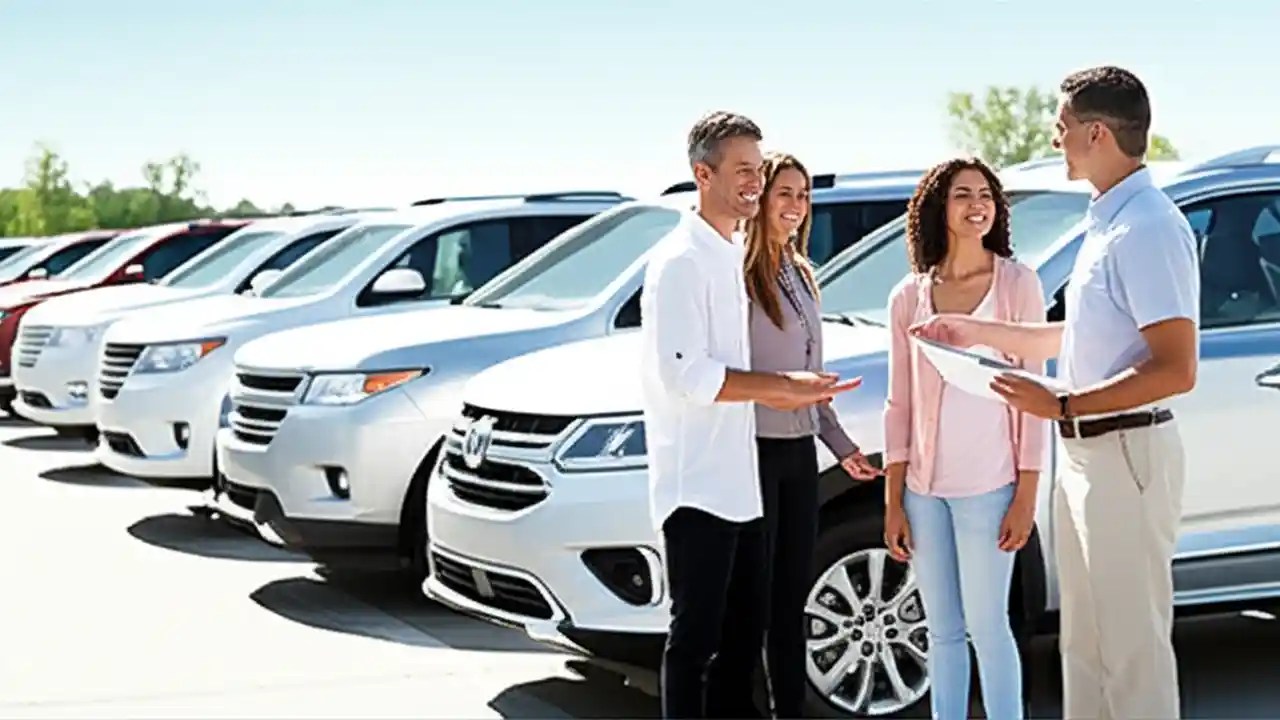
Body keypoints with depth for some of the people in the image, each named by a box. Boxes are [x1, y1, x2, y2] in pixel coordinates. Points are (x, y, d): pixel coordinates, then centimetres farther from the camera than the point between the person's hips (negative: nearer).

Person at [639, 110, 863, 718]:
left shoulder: (733, 255, 16)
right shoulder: (680, 261, -13)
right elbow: (684, 374, -21)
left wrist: (789, 390, 6)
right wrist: (778, 387, -18)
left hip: (738, 480, 9)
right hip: (696, 485, -9)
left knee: (746, 628, 15)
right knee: (696, 633, -5)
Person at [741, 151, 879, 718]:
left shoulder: (801, 274, 15)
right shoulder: (740, 272, -11)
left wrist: (841, 444, 21)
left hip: (800, 452, 8)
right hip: (755, 449, -8)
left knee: (792, 596, 13)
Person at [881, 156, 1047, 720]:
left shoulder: (1018, 284, -2)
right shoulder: (909, 296, 6)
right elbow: (899, 404, 7)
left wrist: (1026, 496, -7)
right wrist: (893, 503, 4)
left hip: (988, 485, -3)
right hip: (924, 487, 3)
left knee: (986, 627, -1)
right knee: (943, 631, 11)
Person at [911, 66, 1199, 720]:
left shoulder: (1147, 229, -20)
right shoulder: (1107, 222, 12)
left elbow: (1176, 369, -25)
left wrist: (1062, 406, -24)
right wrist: (979, 333, 22)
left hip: (1125, 454, -10)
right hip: (1083, 454, 10)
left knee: (1133, 644, -3)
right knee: (1085, 641, 19)